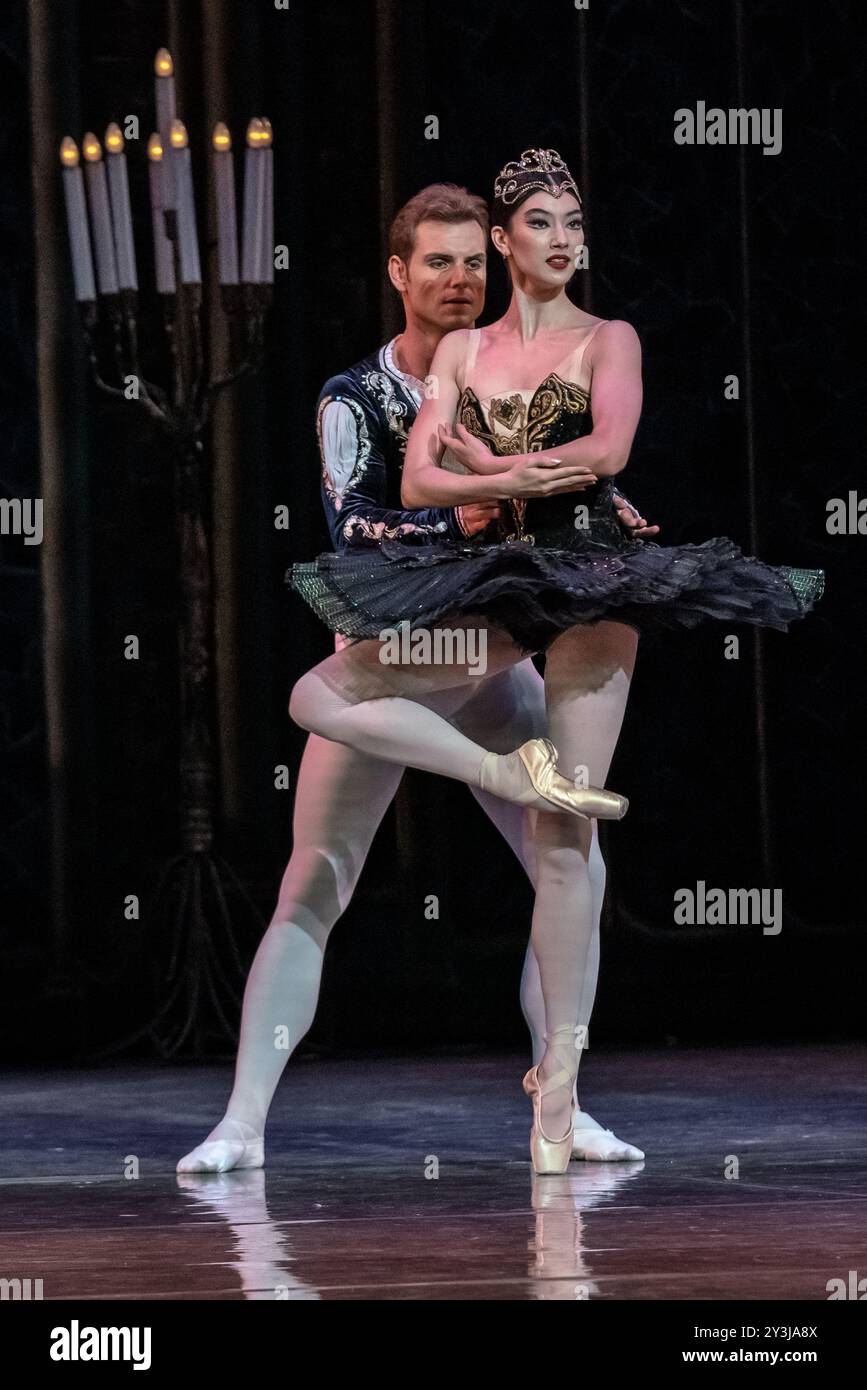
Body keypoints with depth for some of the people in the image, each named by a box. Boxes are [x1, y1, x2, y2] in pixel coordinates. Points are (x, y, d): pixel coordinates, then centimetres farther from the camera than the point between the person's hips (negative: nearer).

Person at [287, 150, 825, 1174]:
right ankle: (512, 773, -9)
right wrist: (528, 478, -14)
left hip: (592, 584, -4)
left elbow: (608, 450, -14)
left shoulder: (609, 340, 4)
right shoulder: (462, 349, 12)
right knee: (320, 695, -9)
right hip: (494, 588, 4)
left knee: (566, 840, -8)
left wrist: (488, 463, -7)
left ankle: (560, 1071, -6)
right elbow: (418, 483, 1)